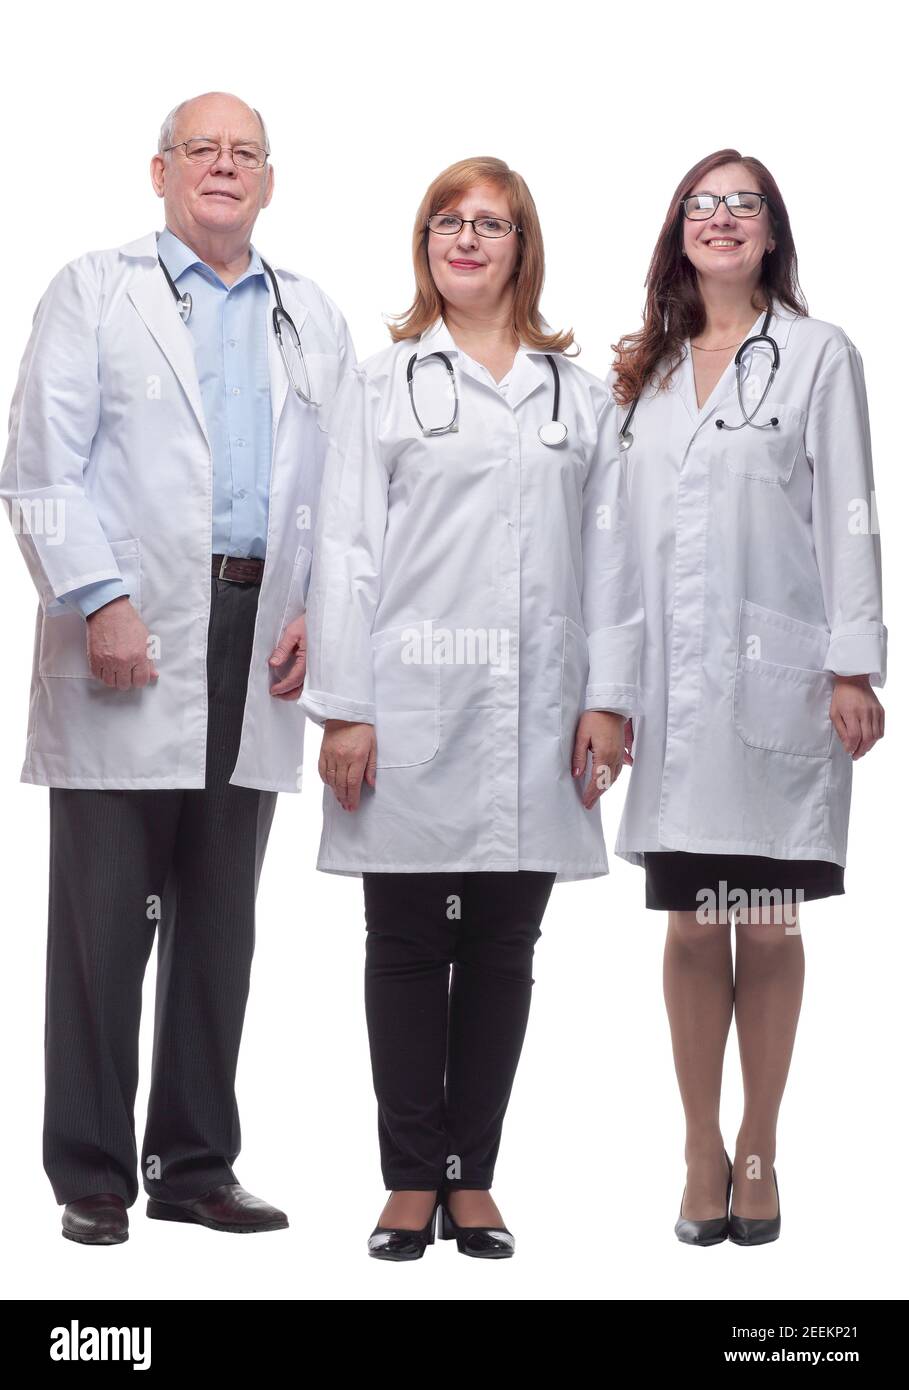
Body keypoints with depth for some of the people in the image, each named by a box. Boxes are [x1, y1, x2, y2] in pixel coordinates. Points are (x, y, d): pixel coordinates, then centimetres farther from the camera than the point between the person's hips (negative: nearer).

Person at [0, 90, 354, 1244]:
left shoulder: (313, 320, 18)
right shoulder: (94, 291, 8)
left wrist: (318, 611, -1)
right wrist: (99, 600, -12)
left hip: (258, 648, 4)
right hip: (127, 643, -3)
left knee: (220, 922, 7)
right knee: (103, 918, -2)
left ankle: (195, 1164, 15)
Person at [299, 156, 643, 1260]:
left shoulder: (580, 394, 14)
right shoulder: (380, 384, 8)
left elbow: (609, 554, 10)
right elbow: (344, 548, 2)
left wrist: (609, 698, 1)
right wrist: (341, 708, -6)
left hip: (535, 715, 2)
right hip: (410, 708, -1)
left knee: (503, 947, 5)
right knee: (406, 945, 2)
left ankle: (473, 1179, 13)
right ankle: (412, 1181, 9)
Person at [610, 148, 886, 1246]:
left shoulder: (818, 354, 4)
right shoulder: (642, 371, 15)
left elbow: (847, 516, -1)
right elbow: (618, 531, 13)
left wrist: (854, 668, -8)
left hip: (776, 678, -3)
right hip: (674, 687, 3)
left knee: (769, 925, 1)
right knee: (692, 925, 3)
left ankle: (759, 1154, 12)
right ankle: (701, 1154, 13)